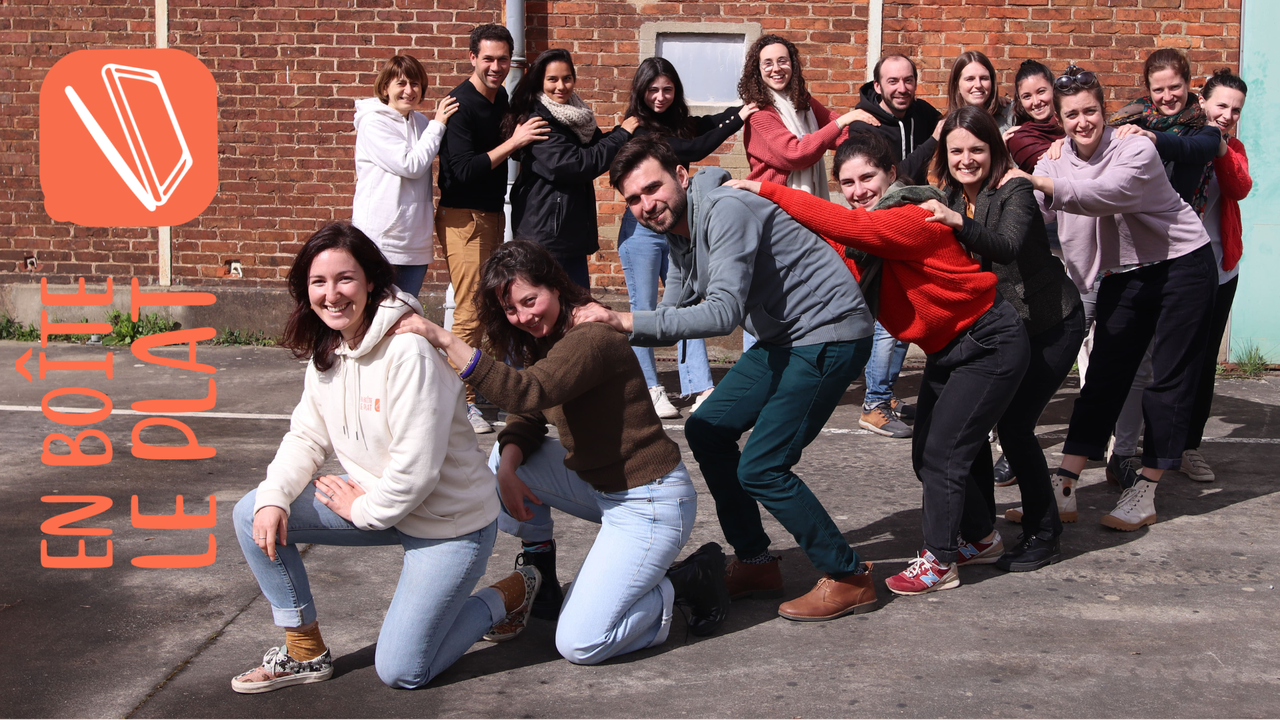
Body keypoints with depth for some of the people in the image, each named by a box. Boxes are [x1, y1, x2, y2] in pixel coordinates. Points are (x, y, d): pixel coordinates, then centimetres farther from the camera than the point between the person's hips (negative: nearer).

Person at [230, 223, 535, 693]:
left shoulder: (409, 350, -27)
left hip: (450, 523, -8)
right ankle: (305, 652, 10)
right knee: (253, 517, -5)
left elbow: (417, 467, -27)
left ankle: (509, 595, 19)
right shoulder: (325, 351, 0)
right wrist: (273, 497, -11)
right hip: (374, 501, 8)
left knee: (400, 673, -2)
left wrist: (363, 509, -12)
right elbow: (307, 436, 6)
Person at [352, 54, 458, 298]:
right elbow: (410, 165, -16)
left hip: (415, 239, 6)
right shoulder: (373, 122, -8)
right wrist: (438, 125, -10)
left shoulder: (422, 122, 10)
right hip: (381, 239, -6)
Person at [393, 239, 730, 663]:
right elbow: (528, 419, 9)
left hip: (651, 504, -9)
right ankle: (539, 578, 15)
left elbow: (529, 394, -37)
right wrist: (508, 466, -13)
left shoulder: (591, 339, -22)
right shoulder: (544, 340, 8)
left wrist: (445, 340, -42)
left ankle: (691, 582, 5)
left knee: (579, 645, -12)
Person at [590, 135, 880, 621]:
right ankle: (755, 564, 21)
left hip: (829, 334, -10)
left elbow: (724, 313, -32)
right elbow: (673, 316, 13)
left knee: (760, 468, -14)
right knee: (707, 430, 11)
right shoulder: (679, 231, 9)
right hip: (783, 338, 10)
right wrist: (613, 332, -3)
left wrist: (627, 321, -33)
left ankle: (848, 578, 3)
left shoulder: (727, 211, -22)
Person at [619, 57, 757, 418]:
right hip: (642, 229, -6)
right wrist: (737, 121, -13)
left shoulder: (678, 122, 9)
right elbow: (693, 150, -18)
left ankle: (700, 389, 2)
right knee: (644, 311, 3)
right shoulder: (637, 130, -12)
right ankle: (649, 389, 13)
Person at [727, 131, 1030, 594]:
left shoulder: (915, 220, -25)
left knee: (942, 455, -7)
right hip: (946, 350, 9)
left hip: (992, 345, -9)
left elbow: (847, 225, -39)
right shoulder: (871, 224, 3)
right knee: (926, 456, 13)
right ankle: (980, 539, 33)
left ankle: (939, 561, 8)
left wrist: (769, 191, -36)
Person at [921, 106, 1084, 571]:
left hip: (1050, 324, -6)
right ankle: (980, 535, 10)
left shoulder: (1014, 190, -21)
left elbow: (1008, 246, -40)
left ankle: (1044, 535, 6)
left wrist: (958, 223, -54)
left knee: (1015, 424, -13)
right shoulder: (950, 199, 0)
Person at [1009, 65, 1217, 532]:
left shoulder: (1136, 149, -19)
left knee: (1169, 380, -2)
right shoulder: (1054, 160, -3)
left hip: (1182, 264, -5)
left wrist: (1038, 182, -47)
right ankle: (1064, 489, 0)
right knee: (1103, 378, 2)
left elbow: (1107, 194, -39)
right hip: (1122, 274, 5)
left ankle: (1145, 492, 4)